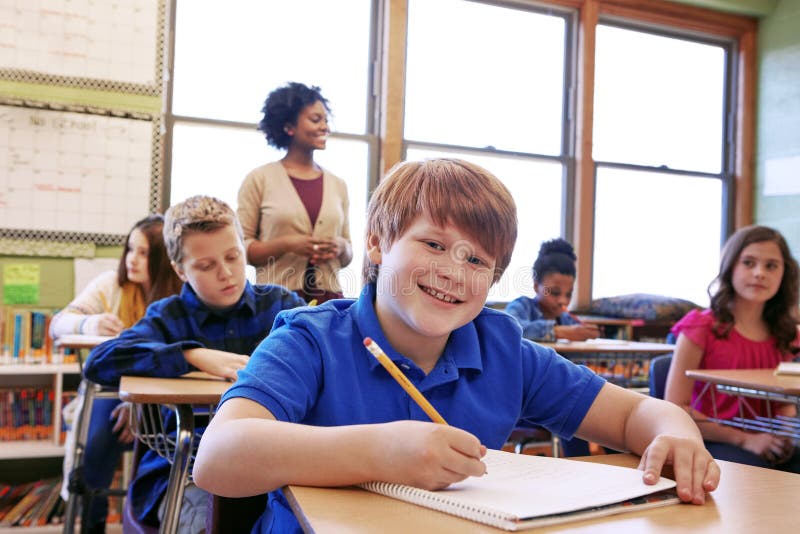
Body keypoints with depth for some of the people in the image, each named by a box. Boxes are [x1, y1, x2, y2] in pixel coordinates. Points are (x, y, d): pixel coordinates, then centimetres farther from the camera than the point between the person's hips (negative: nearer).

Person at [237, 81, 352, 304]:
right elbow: (239, 246, -2)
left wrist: (340, 247, -6)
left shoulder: (337, 184, 10)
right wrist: (286, 244, -15)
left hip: (328, 299, 3)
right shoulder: (260, 179, 0)